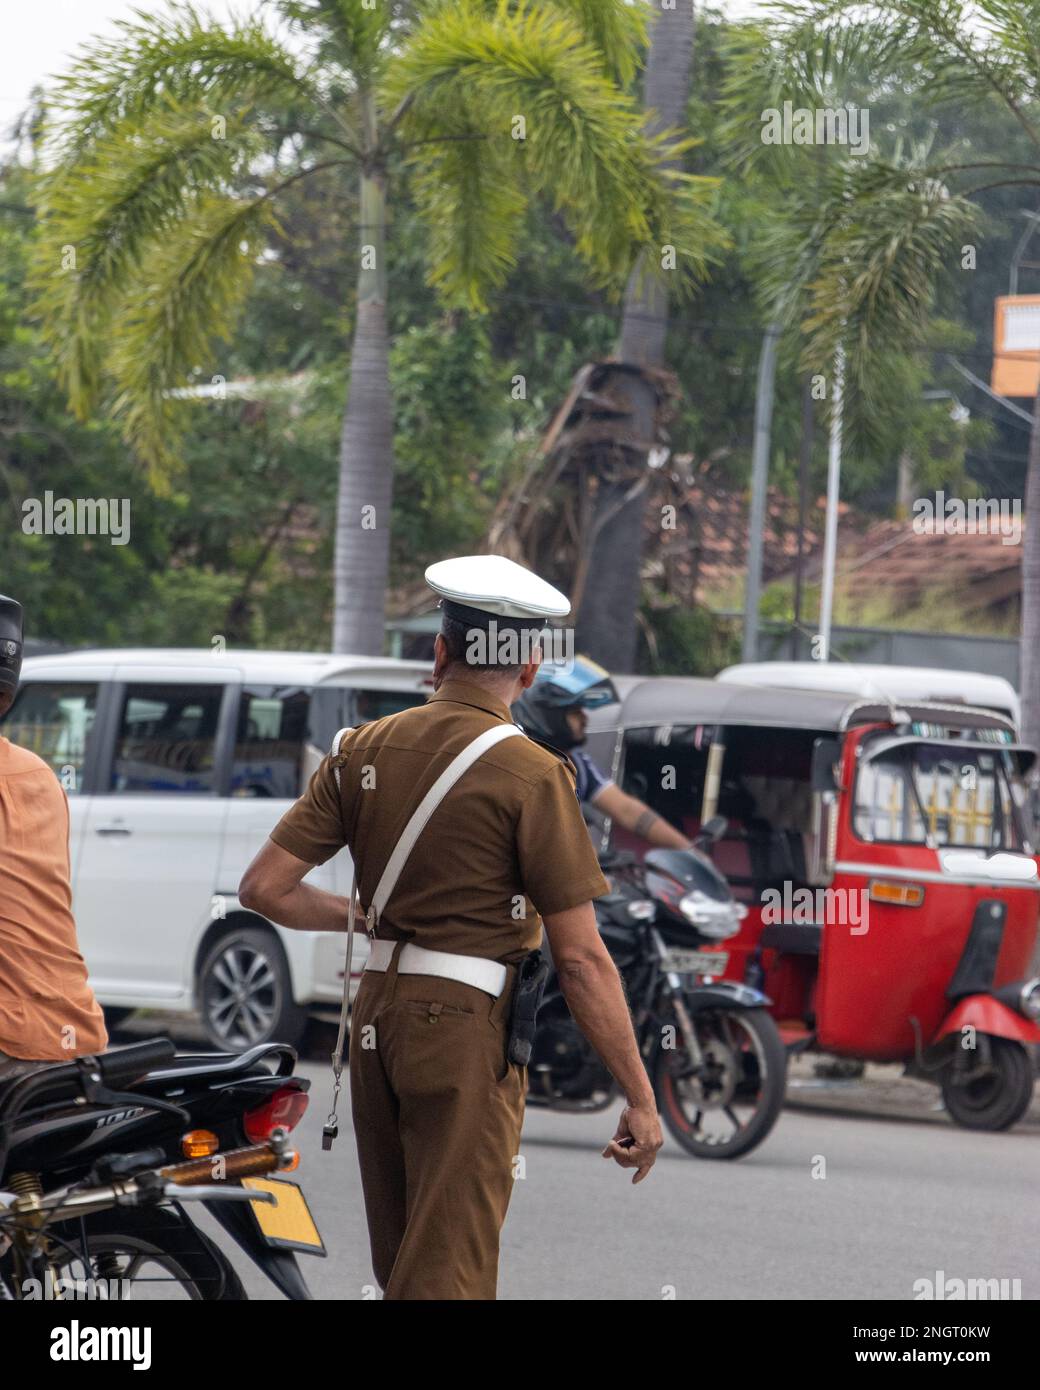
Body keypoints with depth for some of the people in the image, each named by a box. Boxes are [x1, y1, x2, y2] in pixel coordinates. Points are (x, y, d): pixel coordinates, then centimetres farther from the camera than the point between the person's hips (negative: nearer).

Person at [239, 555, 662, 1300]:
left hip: (378, 1018, 6)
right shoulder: (531, 776, -12)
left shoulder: (365, 750, 5)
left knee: (403, 1261, 18)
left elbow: (265, 886, 3)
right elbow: (582, 960, -14)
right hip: (468, 1034, -6)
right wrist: (641, 1098, -8)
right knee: (447, 1273, -5)